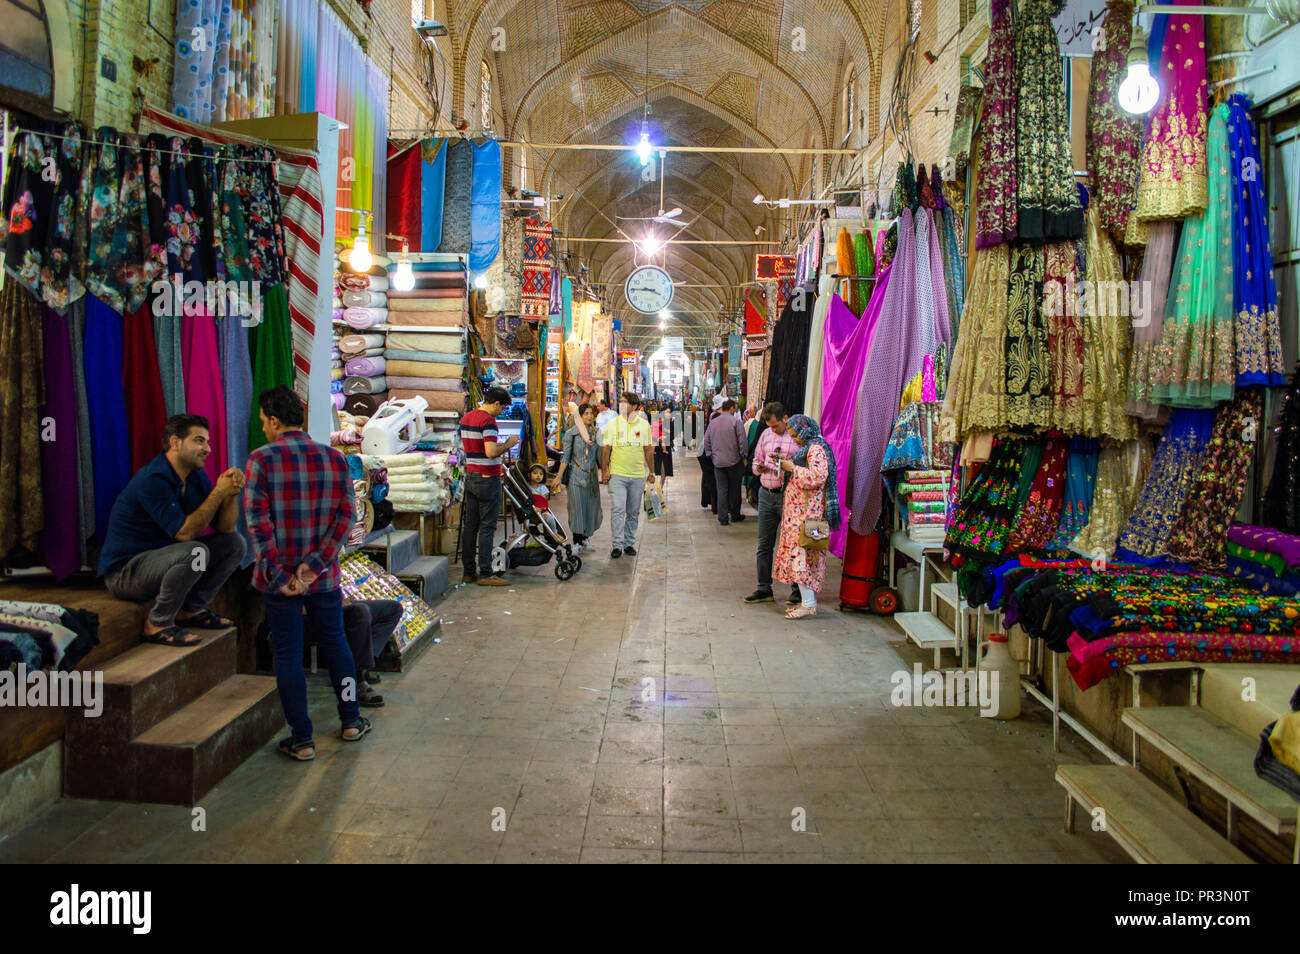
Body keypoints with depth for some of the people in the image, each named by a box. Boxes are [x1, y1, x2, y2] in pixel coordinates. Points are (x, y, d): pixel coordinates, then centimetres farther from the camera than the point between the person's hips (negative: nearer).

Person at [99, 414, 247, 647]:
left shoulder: (197, 477, 4)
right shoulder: (152, 481, -23)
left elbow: (225, 527, 1)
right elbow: (185, 533, -27)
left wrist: (232, 492, -16)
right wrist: (219, 492, -25)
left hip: (164, 560, 9)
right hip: (125, 572, -9)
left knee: (234, 544, 0)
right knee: (195, 551, -33)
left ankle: (190, 609, 7)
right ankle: (157, 624, -16)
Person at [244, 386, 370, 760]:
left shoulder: (261, 460, -9)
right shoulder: (334, 458, 1)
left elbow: (257, 522, -16)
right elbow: (347, 516, -5)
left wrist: (276, 574, -15)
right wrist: (315, 563, -10)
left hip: (279, 579, -3)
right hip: (324, 576, 3)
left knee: (288, 655, 6)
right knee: (335, 644, 19)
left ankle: (302, 739, 12)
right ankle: (351, 720, 30)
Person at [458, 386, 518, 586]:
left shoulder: (466, 418, 13)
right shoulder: (487, 421, -16)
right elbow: (491, 452, -25)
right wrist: (508, 444, -8)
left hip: (470, 477, 9)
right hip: (487, 478, -9)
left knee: (470, 525, 9)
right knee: (487, 526, -4)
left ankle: (469, 572, 13)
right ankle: (485, 573, -3)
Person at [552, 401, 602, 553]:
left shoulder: (596, 433, 7)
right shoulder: (571, 433, -4)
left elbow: (600, 456, 12)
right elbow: (566, 457, -4)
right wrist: (559, 477, -7)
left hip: (592, 474, 4)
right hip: (576, 474, -4)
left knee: (592, 506, 6)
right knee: (577, 507, -4)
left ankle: (585, 537, 24)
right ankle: (577, 542, 4)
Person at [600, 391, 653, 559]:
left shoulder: (644, 424, 4)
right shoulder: (613, 424, 0)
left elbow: (648, 450, 10)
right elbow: (606, 449, 3)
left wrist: (651, 472, 10)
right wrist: (604, 470, -5)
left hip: (638, 475, 2)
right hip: (617, 474, -2)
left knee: (633, 512, 9)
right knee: (618, 510, -8)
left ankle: (629, 543, 20)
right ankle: (617, 545, -4)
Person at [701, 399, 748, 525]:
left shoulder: (712, 422, 4)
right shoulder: (736, 421, -10)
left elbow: (706, 441, 9)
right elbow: (742, 442, -11)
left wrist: (711, 456, 17)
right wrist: (743, 457, 0)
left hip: (718, 462, 3)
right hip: (734, 461, -3)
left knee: (722, 490, 6)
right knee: (734, 490, 10)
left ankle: (723, 518, 6)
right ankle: (735, 515, 20)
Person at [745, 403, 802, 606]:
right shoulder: (766, 435, 12)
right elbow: (756, 461, 18)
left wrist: (784, 464, -21)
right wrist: (759, 467, -4)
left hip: (788, 496, -6)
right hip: (766, 495, 6)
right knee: (764, 544, 10)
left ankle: (797, 589, 13)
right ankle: (764, 589, 20)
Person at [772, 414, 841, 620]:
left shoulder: (816, 449, -13)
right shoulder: (808, 448, 19)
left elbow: (817, 477, -24)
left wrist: (793, 468, -16)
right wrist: (787, 463, 14)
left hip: (807, 512, -10)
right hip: (799, 510, 10)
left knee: (801, 553, -11)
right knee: (799, 553, 10)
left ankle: (809, 604, -10)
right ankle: (807, 600, 14)